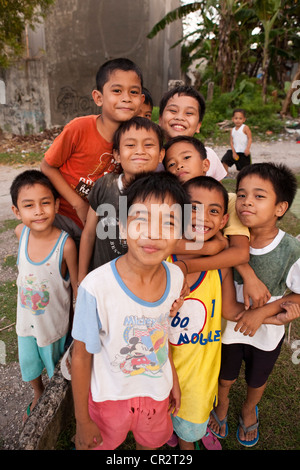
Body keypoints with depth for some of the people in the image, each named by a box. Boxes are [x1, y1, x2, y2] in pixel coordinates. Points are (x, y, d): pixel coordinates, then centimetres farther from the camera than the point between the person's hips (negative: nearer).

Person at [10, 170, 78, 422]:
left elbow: (78, 287, -20)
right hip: (26, 319, 4)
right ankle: (38, 394, 60)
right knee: (29, 364, 27)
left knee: (57, 368, 23)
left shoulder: (66, 244, -31)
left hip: (54, 323, -4)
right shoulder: (21, 232, -18)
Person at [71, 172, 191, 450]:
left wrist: (173, 379, 11)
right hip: (110, 396, -3)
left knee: (151, 442, 28)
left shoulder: (175, 277, -17)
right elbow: (81, 357, -18)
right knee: (100, 444, 22)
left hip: (157, 392, 4)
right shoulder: (97, 287, -32)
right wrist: (82, 421, -7)